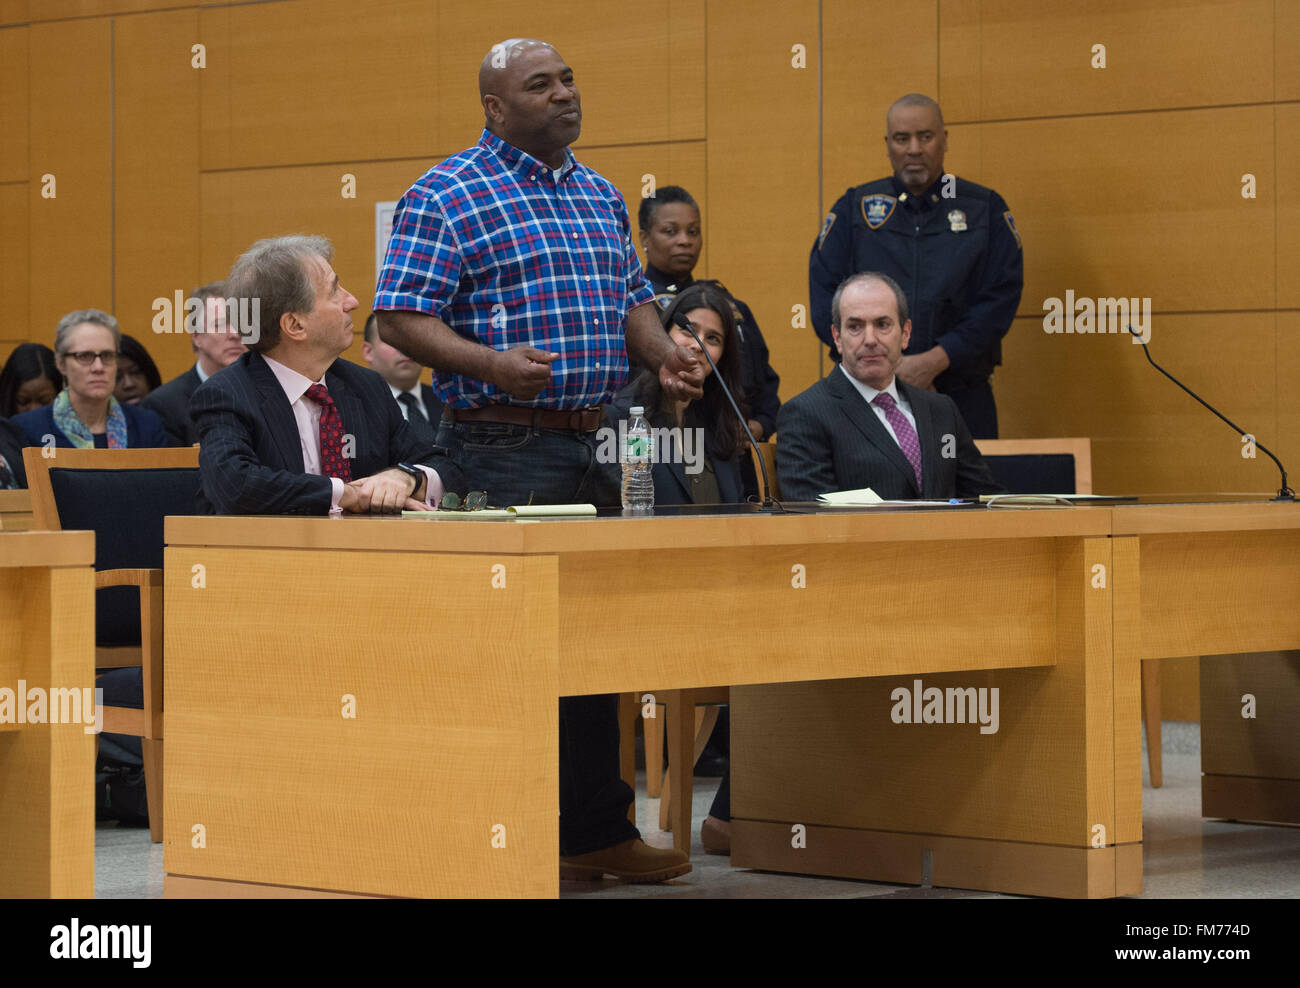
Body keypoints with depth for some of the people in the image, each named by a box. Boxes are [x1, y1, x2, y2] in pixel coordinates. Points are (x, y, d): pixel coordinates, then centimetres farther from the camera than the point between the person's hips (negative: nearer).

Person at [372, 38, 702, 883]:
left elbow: (633, 298, 25)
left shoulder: (600, 196, 18)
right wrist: (492, 362, -25)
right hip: (503, 448, -7)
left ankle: (597, 829, 18)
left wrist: (661, 354, 4)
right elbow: (400, 319, -11)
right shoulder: (448, 196, -5)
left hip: (597, 440, 7)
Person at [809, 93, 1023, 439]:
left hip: (962, 397, 0)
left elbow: (1001, 297, -1)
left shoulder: (985, 209, 8)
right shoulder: (853, 209, 11)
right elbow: (825, 292, 2)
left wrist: (935, 362, -12)